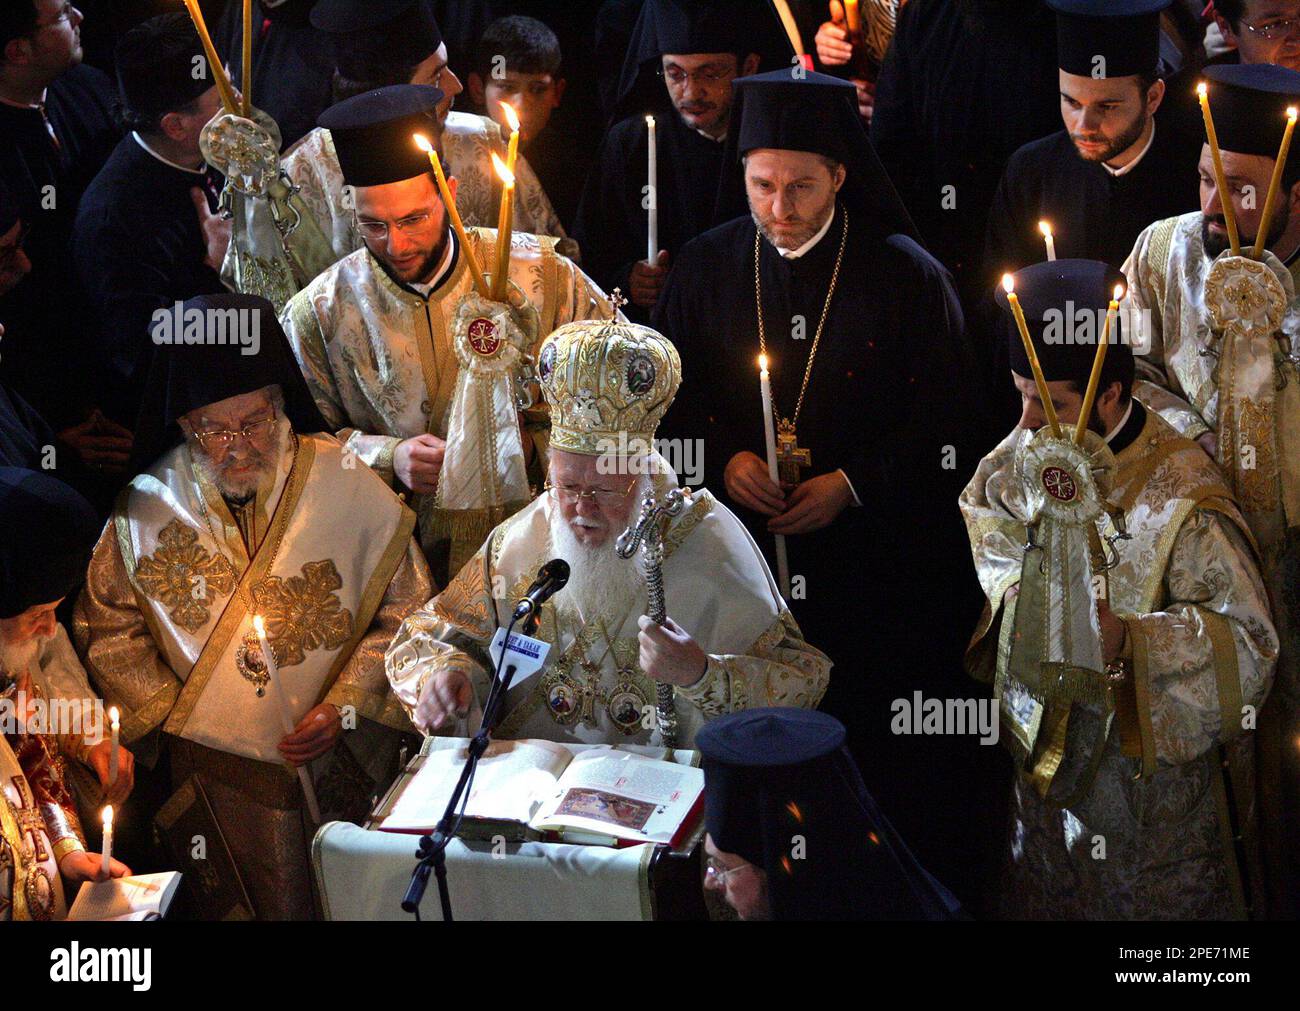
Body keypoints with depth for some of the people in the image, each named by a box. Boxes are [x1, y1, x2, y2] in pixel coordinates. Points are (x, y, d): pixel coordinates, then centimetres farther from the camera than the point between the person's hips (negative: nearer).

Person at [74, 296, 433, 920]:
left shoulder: (346, 484, -11)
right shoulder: (146, 510, -8)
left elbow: (404, 610, -2)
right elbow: (109, 628, 6)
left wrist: (346, 706, -11)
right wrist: (171, 715, -2)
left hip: (347, 760, 0)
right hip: (220, 770, 0)